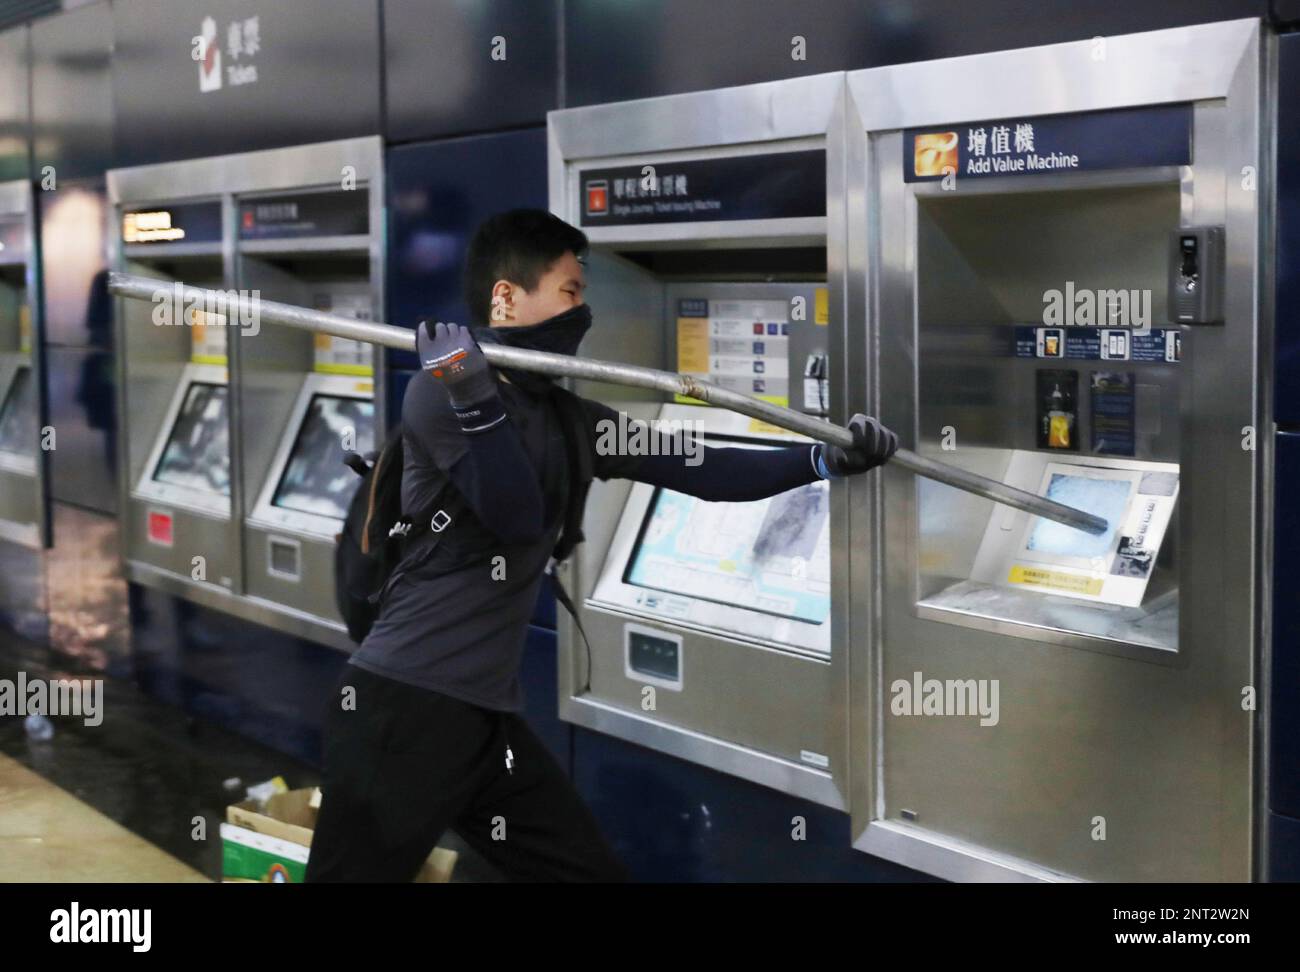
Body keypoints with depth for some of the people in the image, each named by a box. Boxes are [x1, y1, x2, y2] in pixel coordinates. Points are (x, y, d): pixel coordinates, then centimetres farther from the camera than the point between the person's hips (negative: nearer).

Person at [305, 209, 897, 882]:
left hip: (489, 714, 8)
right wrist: (475, 402, -28)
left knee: (590, 871, 6)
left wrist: (826, 460, 1)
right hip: (402, 706, -7)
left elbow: (693, 471, 8)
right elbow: (521, 521, -16)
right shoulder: (439, 391, -8)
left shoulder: (565, 417, 12)